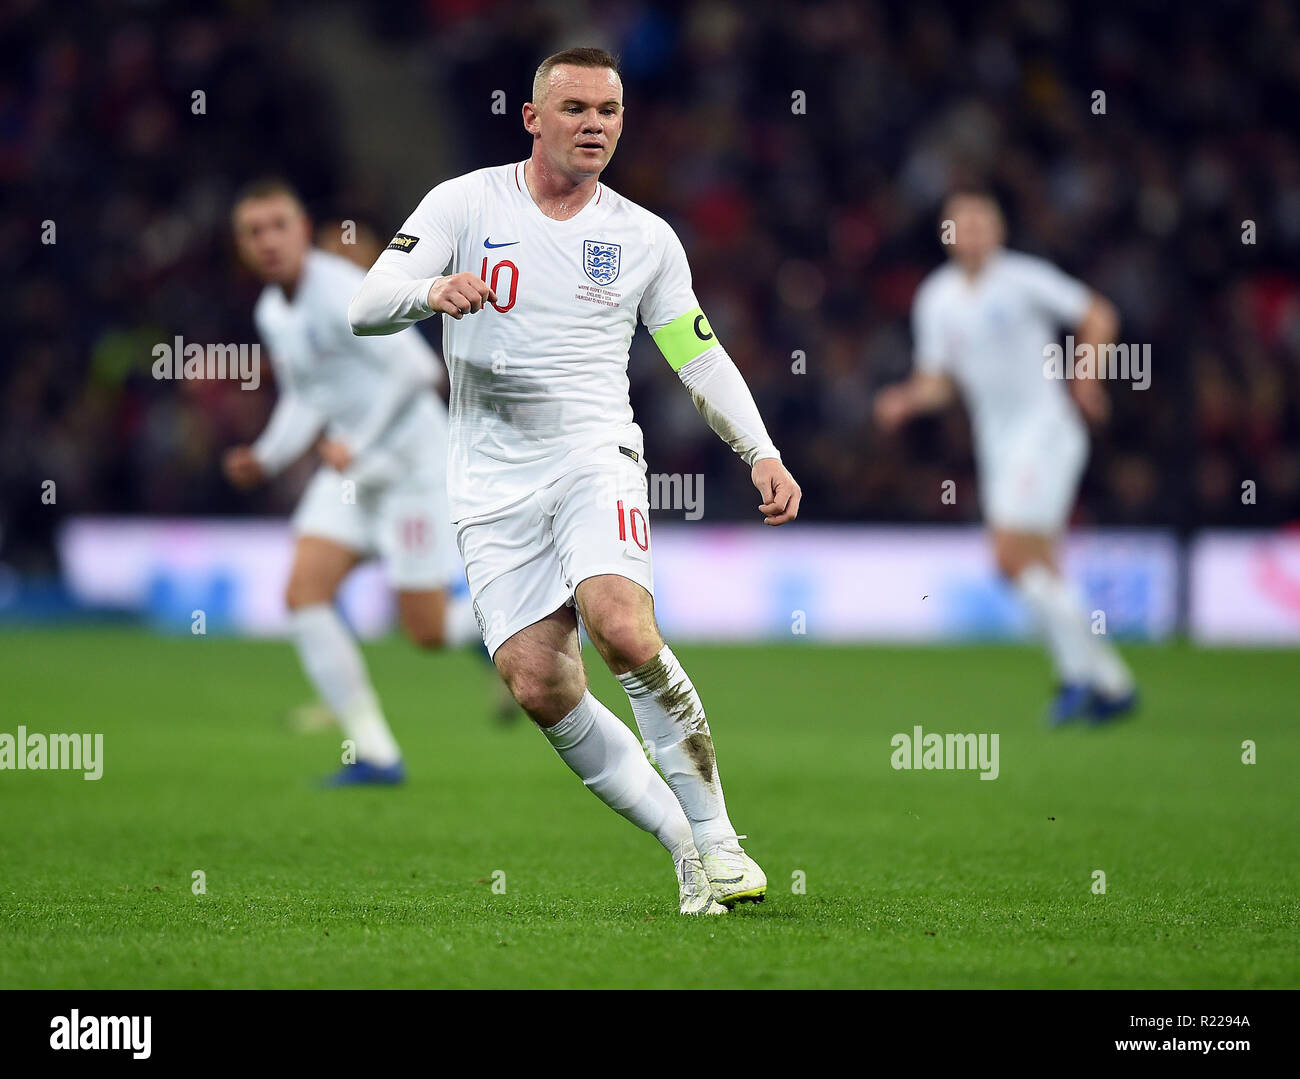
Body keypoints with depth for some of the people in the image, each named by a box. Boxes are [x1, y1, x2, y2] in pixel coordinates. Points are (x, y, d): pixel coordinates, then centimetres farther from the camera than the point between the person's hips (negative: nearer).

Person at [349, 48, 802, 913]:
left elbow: (701, 357, 15)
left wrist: (763, 453, 1)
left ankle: (716, 837, -17)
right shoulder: (466, 204, 2)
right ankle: (685, 848, 2)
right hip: (494, 482, 1)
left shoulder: (645, 238, 8)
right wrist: (432, 291, -28)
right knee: (539, 687, -11)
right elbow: (366, 306, -5)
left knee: (624, 629, -28)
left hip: (595, 453, -1)